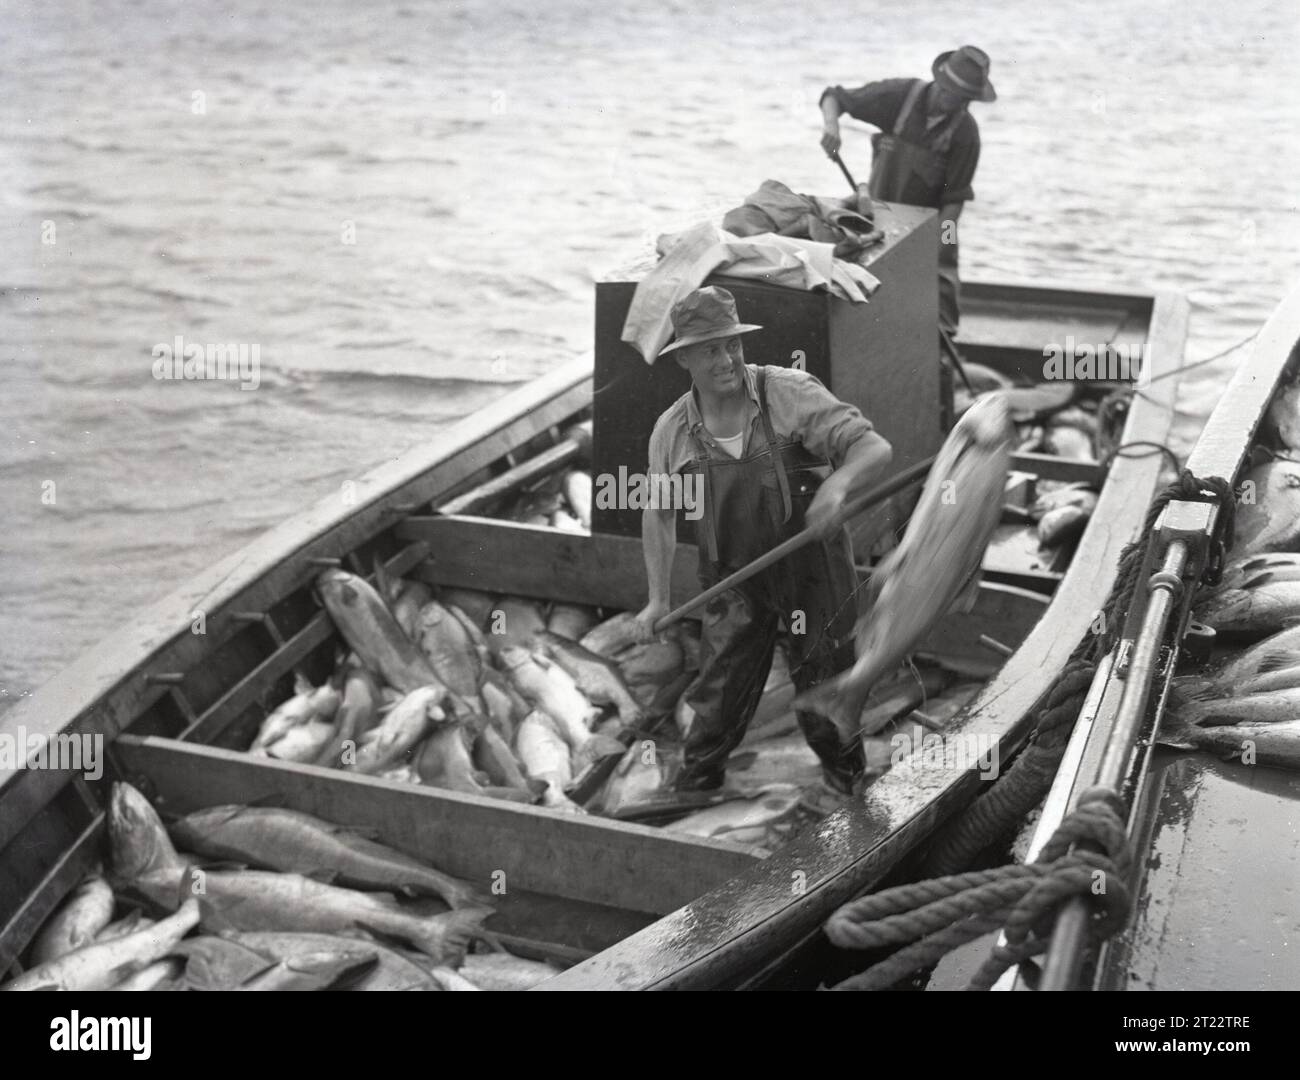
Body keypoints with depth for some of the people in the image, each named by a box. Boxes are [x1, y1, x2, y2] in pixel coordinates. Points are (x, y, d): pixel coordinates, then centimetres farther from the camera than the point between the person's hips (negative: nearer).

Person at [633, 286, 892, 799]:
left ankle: (844, 780, 40)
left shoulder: (790, 394, -17)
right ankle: (691, 793, 29)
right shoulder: (672, 431, -7)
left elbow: (874, 448, -20)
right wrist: (658, 598, 3)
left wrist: (838, 484, -42)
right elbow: (658, 512, 6)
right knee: (718, 698, 6)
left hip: (813, 569, -2)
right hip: (733, 582, 2)